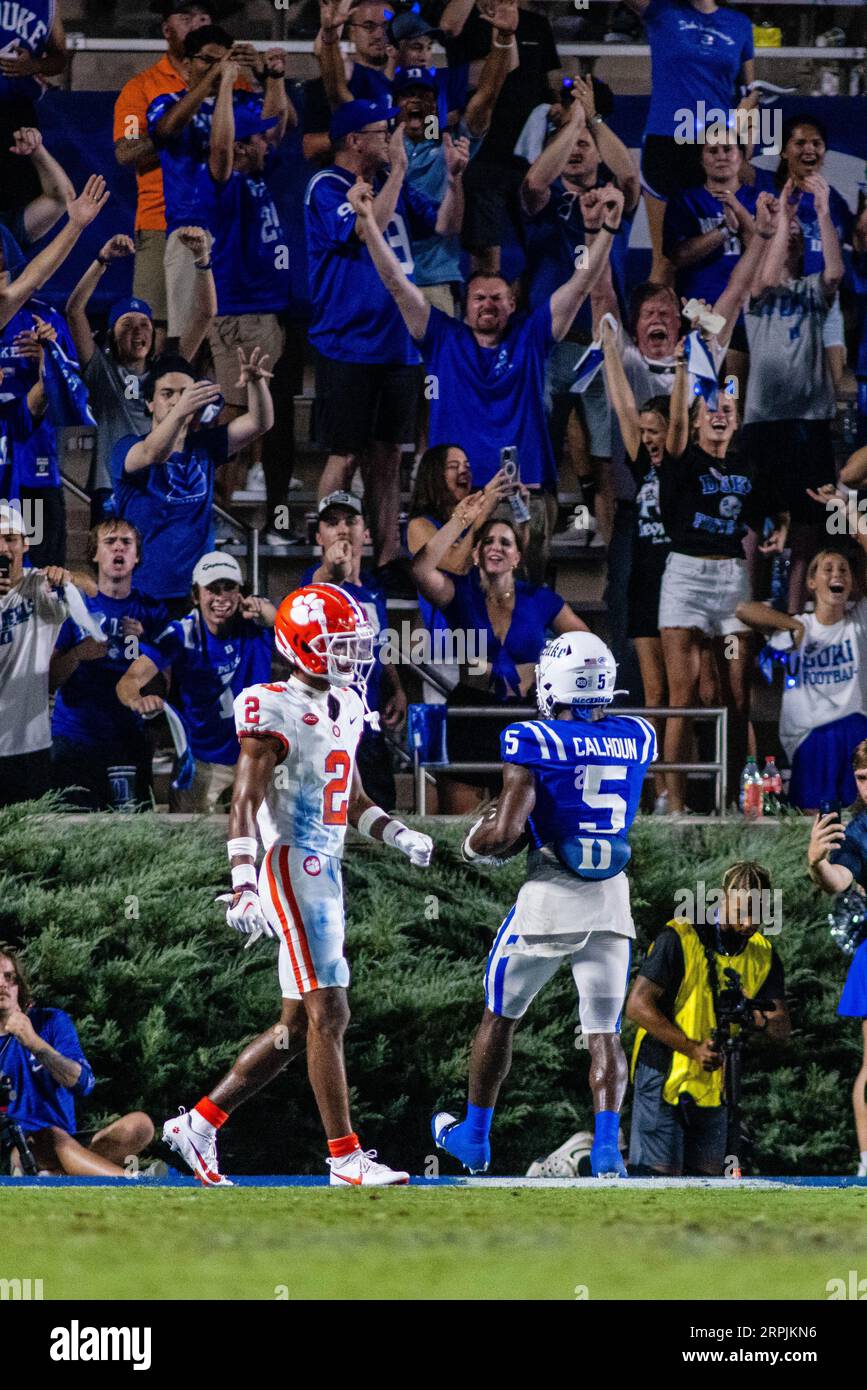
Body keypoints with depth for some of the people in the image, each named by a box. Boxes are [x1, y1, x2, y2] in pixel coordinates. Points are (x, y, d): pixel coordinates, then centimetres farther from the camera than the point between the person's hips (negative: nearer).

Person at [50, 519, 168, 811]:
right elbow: (49, 679, -1)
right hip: (73, 737, -2)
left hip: (127, 740, 2)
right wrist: (78, 655, -19)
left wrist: (142, 643, -10)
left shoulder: (151, 611, 7)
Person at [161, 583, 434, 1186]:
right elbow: (245, 803, -18)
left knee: (300, 1026, 11)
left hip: (326, 875, 9)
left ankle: (199, 1124, 19)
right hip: (293, 872, -9)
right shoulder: (274, 711, -13)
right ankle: (346, 1155, -6)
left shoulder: (345, 708, 14)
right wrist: (244, 885, -28)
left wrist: (402, 836, 6)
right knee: (328, 1016, -9)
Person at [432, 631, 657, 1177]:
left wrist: (477, 841, 2)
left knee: (500, 1016, 16)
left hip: (551, 897, -3)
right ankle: (607, 1143, -15)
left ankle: (474, 1136, 28)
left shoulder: (537, 742, -13)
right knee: (604, 1032, 5)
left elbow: (505, 832, -18)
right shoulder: (637, 739, 3)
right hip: (612, 901, 4)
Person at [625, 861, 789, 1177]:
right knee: (659, 1176, -13)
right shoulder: (680, 938, -13)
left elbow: (783, 1029, 2)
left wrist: (764, 1021, -24)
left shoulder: (764, 955, 5)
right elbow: (637, 1006, -16)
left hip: (715, 1089, 6)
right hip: (664, 1081, -6)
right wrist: (693, 1048, -24)